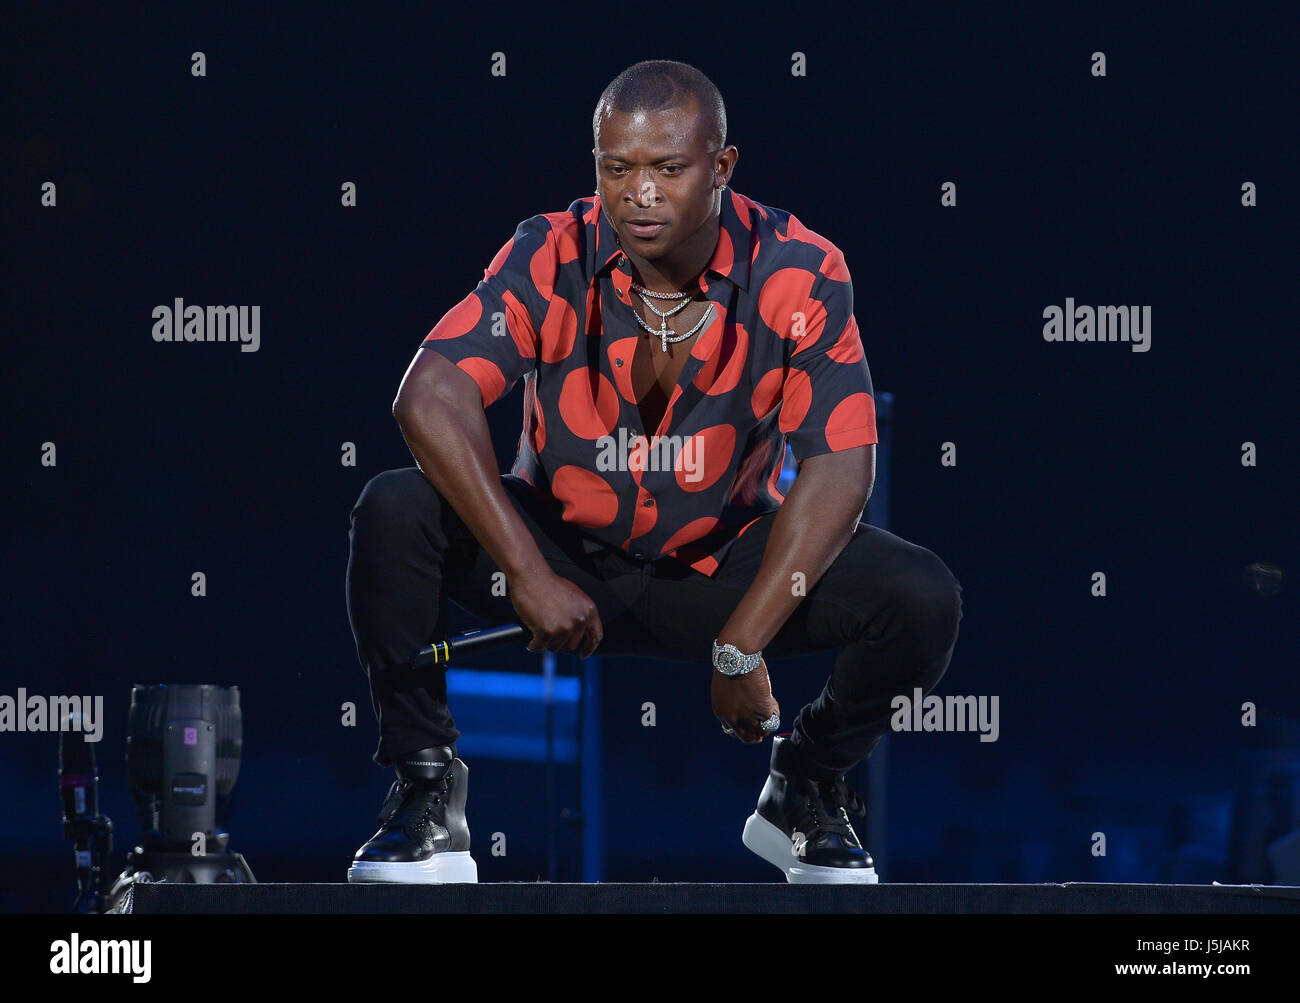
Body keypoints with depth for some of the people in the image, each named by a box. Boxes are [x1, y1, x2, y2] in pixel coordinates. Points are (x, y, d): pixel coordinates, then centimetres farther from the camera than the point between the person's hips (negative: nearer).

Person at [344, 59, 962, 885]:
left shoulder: (798, 273, -16)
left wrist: (742, 646, -27)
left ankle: (807, 790, 7)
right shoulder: (552, 259, -17)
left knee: (923, 600, -23)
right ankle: (425, 798, -13)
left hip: (724, 562, 0)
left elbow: (840, 469, -19)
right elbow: (431, 397, -29)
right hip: (564, 551, 0)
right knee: (394, 514, -28)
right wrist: (528, 574, -37)